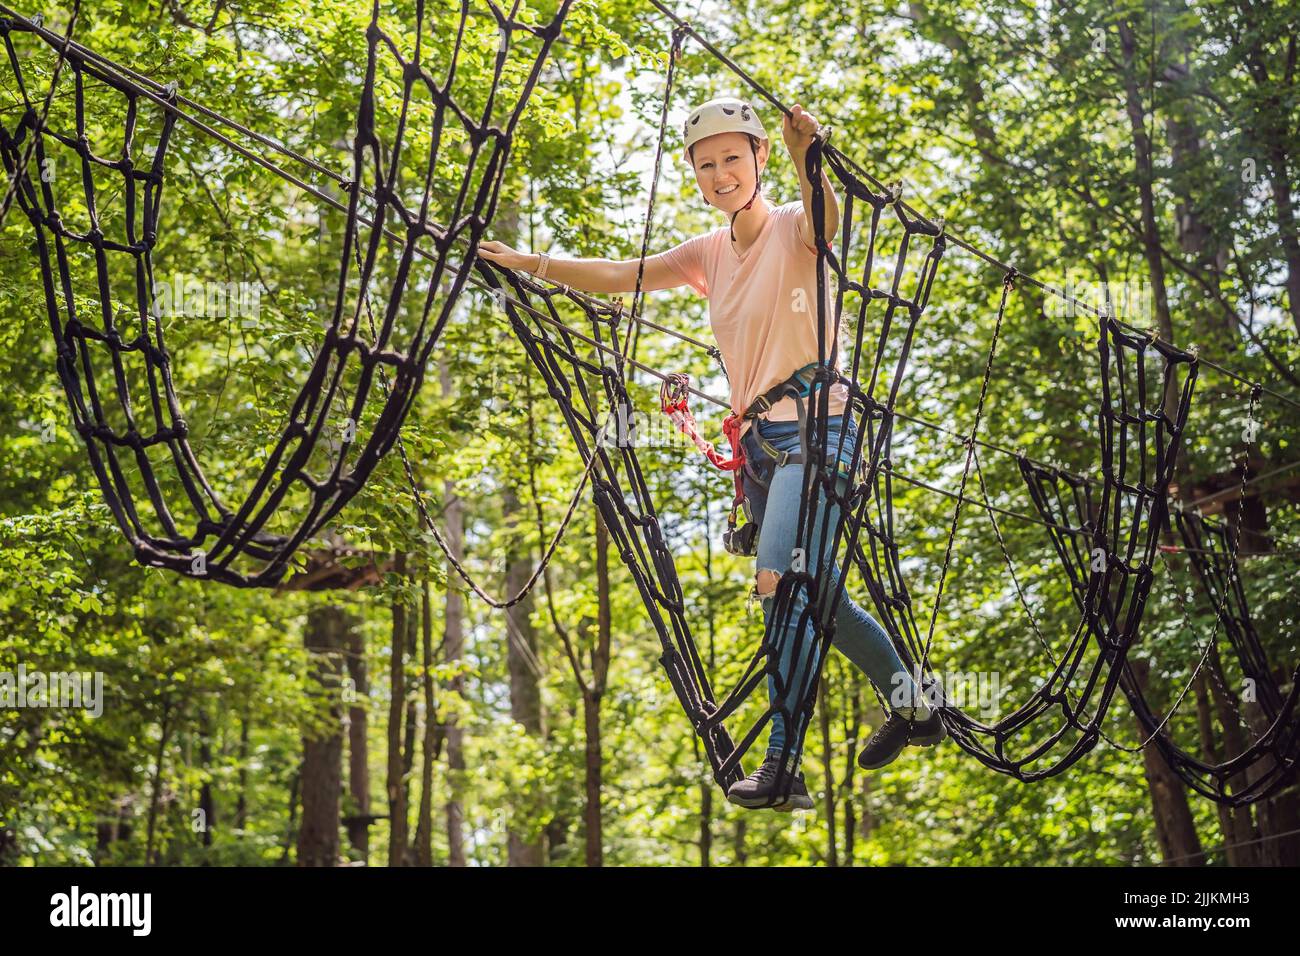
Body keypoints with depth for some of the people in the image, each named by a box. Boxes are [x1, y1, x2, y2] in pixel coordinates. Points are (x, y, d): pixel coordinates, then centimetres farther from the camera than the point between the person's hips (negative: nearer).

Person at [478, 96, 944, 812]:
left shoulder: (794, 229, -7)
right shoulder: (709, 254, 12)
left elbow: (826, 222, -31)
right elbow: (620, 276, 7)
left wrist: (807, 160, -52)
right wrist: (531, 263, -3)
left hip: (817, 434, -8)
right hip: (759, 443, 8)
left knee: (780, 583, -23)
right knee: (814, 597, 15)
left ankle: (782, 767, -22)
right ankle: (912, 705, 33)